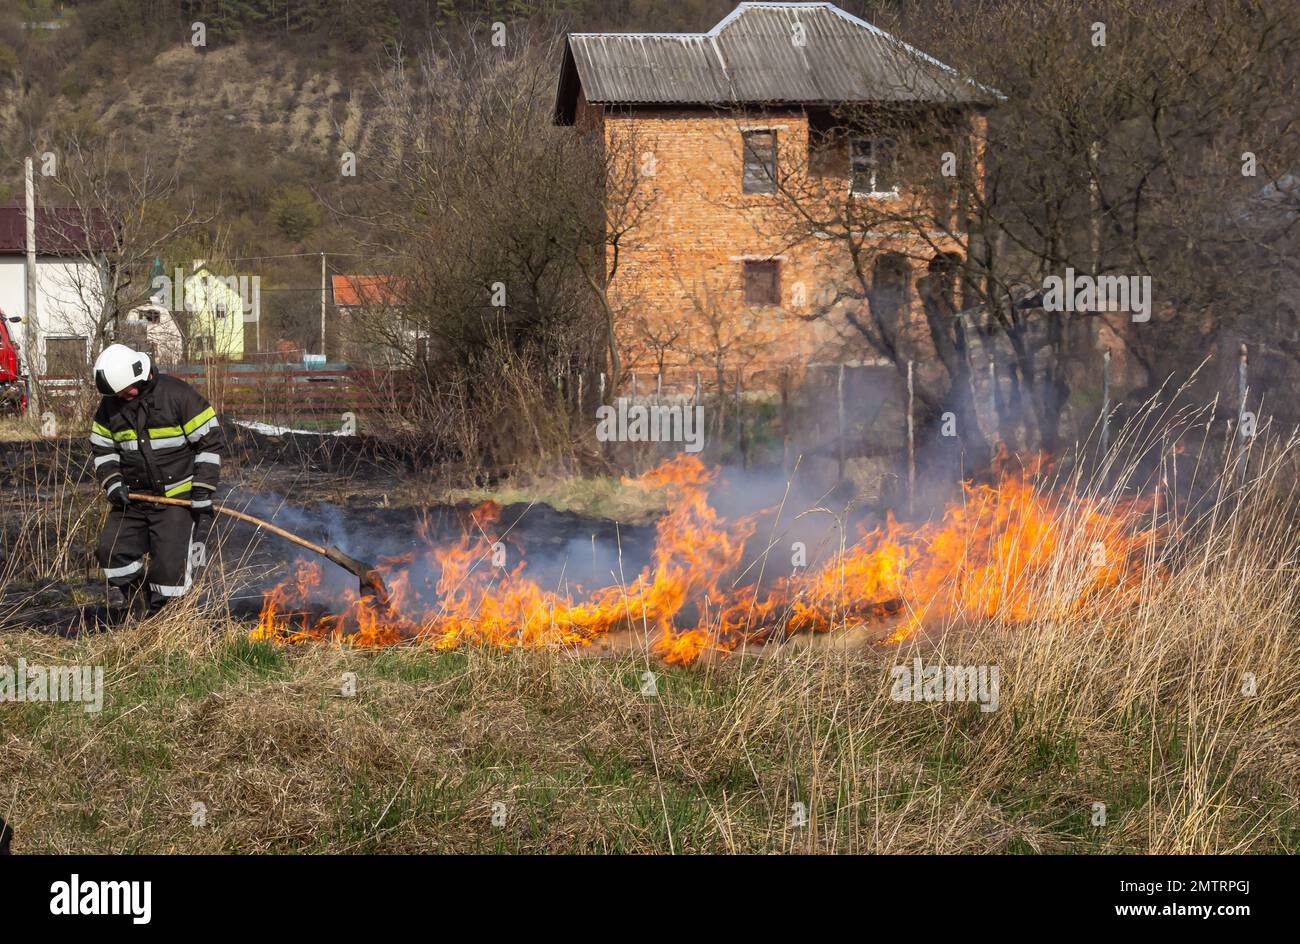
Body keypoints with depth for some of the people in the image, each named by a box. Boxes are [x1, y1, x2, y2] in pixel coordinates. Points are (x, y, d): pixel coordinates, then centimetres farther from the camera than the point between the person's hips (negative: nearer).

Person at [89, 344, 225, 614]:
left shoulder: (178, 396, -13)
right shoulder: (110, 406, 3)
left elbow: (210, 441, -9)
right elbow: (102, 448, 14)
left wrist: (203, 492, -13)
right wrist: (112, 483, -5)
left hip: (177, 498, -5)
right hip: (132, 498, 5)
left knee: (169, 562, -9)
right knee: (112, 550, -2)